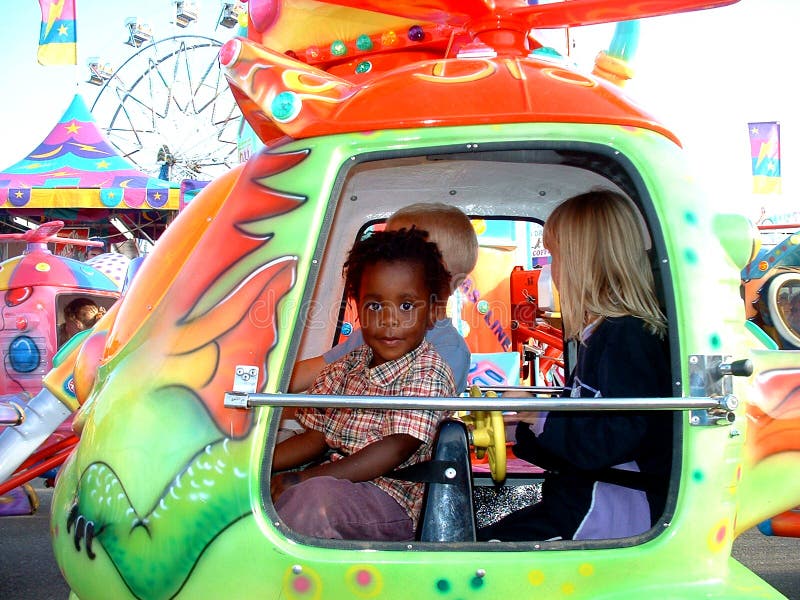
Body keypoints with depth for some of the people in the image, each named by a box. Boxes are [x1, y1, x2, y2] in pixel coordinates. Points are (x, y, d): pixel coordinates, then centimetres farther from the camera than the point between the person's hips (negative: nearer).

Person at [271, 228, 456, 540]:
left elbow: (396, 449, -20)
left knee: (317, 496, -35)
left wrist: (302, 480, -24)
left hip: (394, 502, -7)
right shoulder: (347, 366, 13)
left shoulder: (426, 373, -10)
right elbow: (316, 436, 14)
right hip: (337, 482, 7)